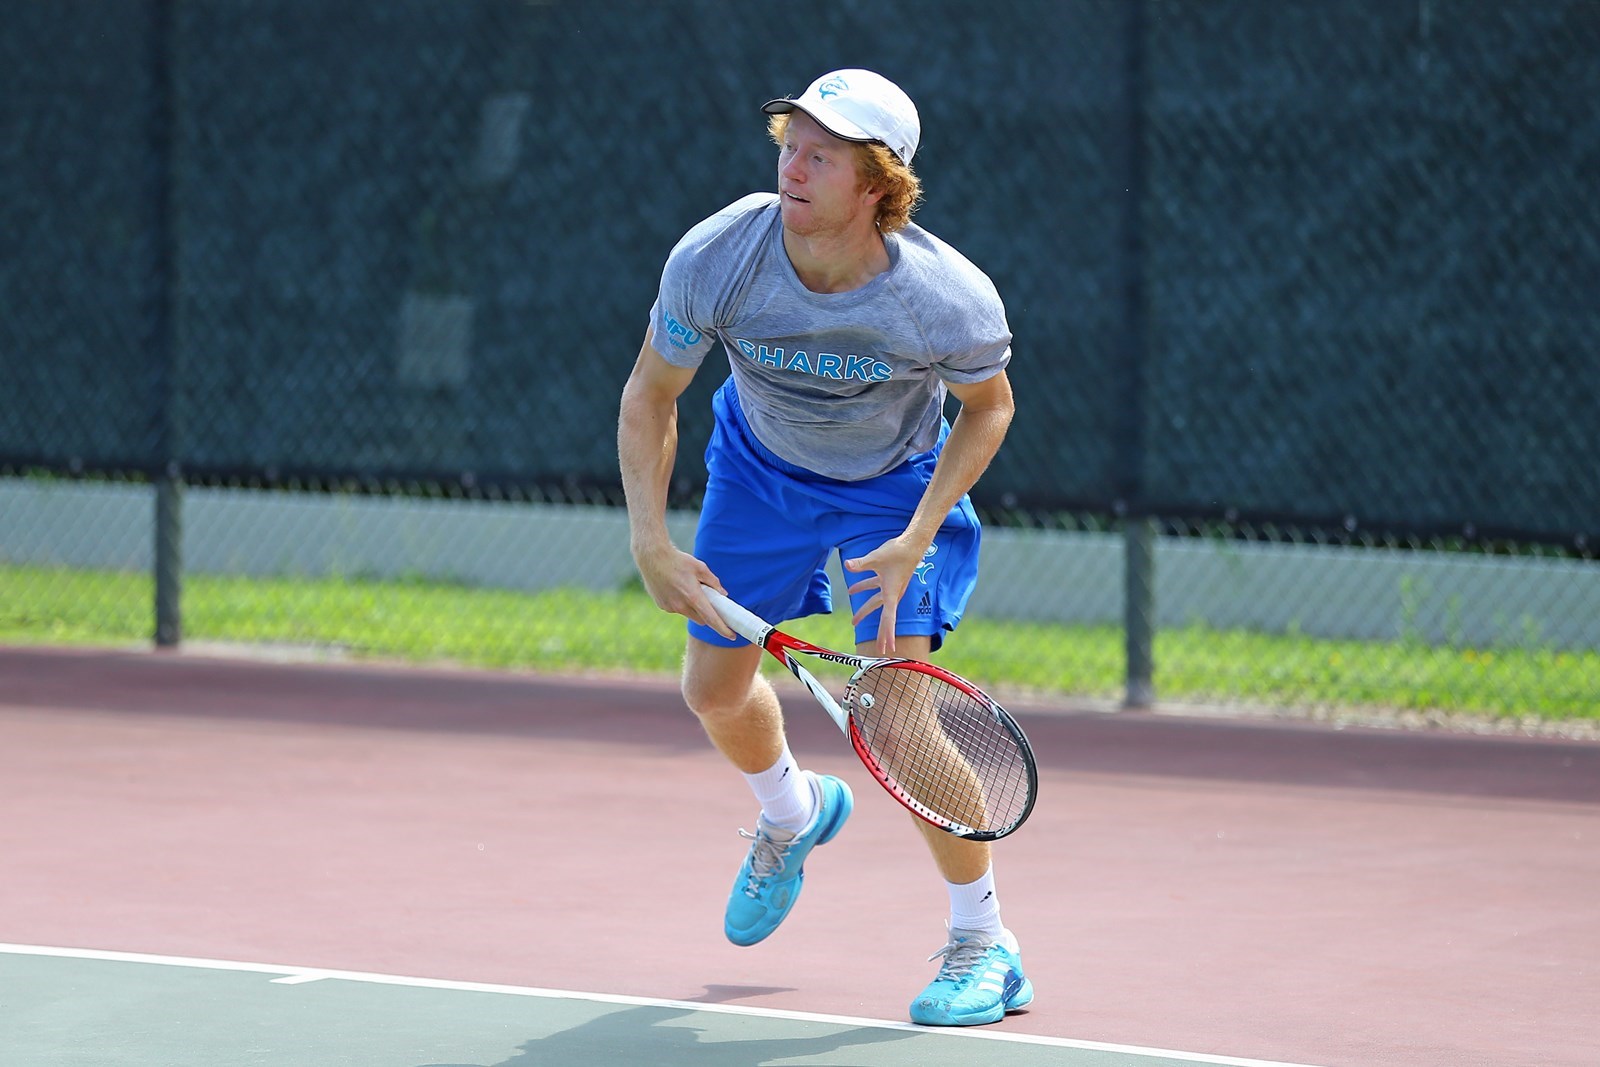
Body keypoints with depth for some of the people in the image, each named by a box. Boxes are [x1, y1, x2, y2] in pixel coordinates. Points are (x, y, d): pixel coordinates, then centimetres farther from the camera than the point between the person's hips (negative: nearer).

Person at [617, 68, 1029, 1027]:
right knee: (714, 690, 13)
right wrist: (650, 539, -21)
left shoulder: (951, 300, -35)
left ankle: (984, 947, -1)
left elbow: (989, 408, -13)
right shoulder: (713, 261, -31)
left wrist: (915, 539, -23)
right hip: (760, 467, 3)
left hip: (899, 481, -3)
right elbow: (650, 396, -13)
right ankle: (794, 813, 49)